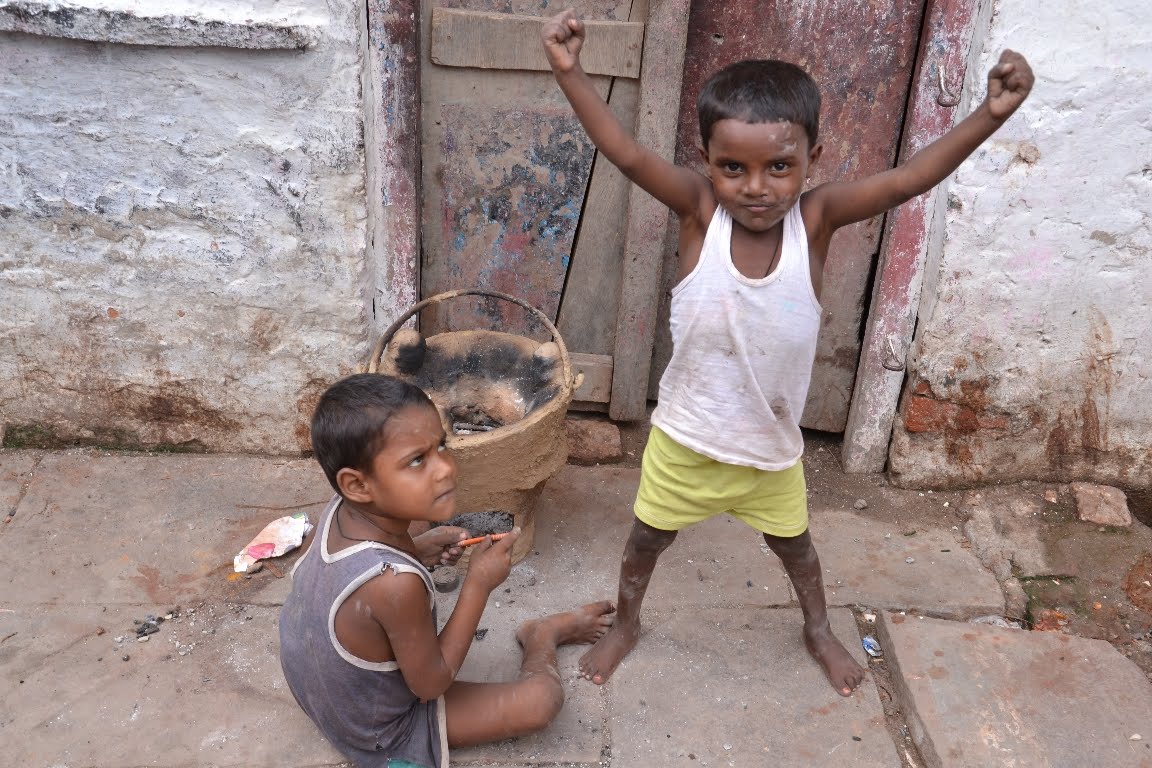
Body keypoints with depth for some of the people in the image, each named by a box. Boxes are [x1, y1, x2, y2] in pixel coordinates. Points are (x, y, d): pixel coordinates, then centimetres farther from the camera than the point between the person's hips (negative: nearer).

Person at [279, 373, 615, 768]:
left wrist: (415, 550, -7)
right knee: (540, 699, -14)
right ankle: (541, 636, 21)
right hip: (378, 734, -8)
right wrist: (479, 584, -22)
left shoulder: (342, 510, -19)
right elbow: (430, 682, -24)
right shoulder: (396, 586, -41)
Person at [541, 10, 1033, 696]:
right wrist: (570, 73, -43)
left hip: (772, 445, 1)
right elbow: (627, 154, -32)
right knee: (648, 538, 22)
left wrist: (991, 115, -41)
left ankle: (818, 629, 56)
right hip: (685, 437, -1)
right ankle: (626, 624, 50)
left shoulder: (815, 217, -20)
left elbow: (909, 180, -29)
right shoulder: (699, 208, -21)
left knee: (794, 542, 27)